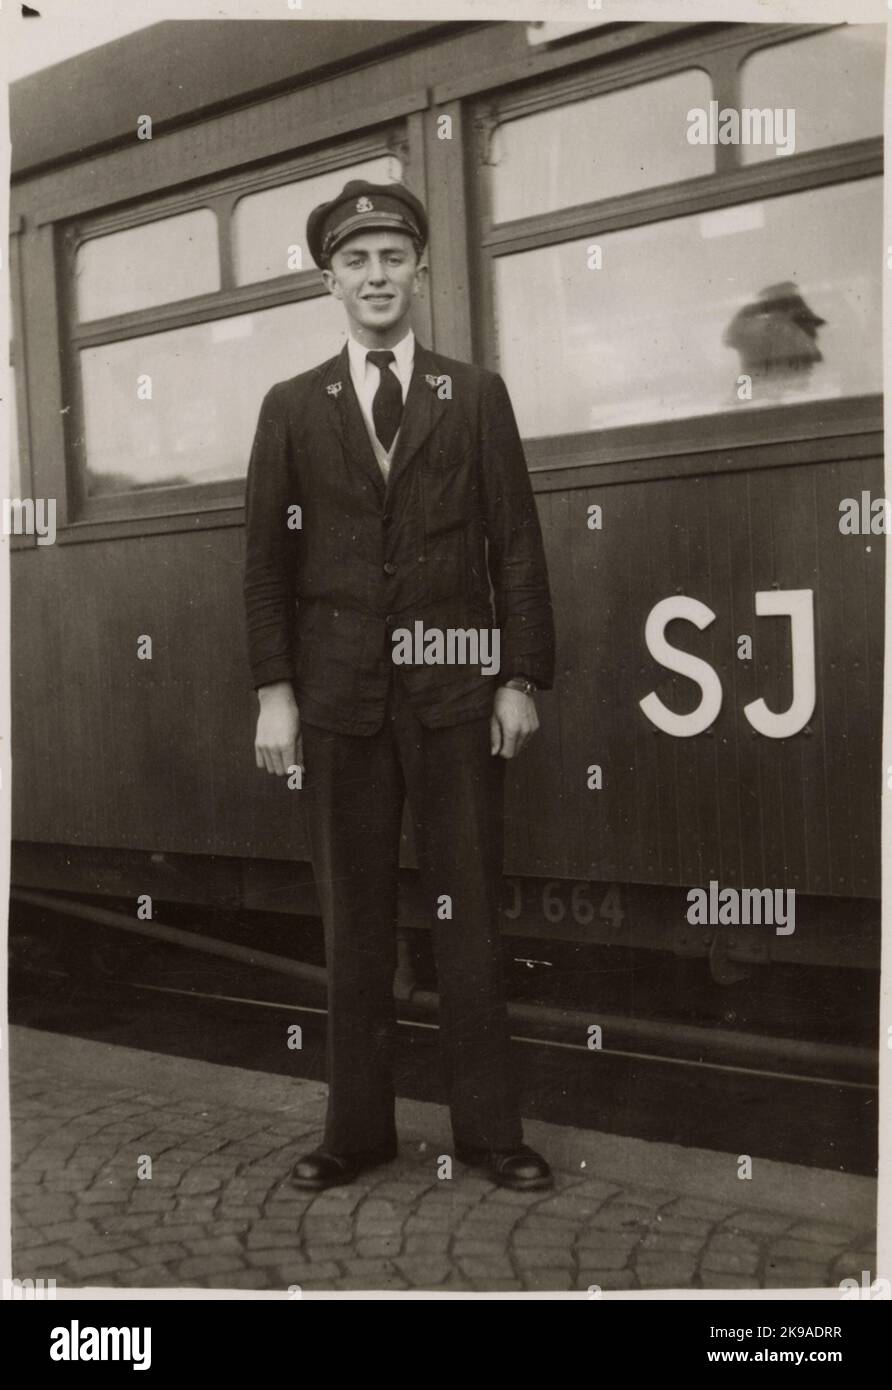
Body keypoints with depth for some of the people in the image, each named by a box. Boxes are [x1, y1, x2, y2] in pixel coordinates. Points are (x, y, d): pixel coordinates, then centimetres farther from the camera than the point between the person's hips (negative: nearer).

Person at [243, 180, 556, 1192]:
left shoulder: (476, 396, 8)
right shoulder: (292, 407, 10)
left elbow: (517, 545, 4)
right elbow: (267, 558, 6)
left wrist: (522, 677, -3)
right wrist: (274, 689, -2)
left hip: (454, 688, 0)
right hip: (339, 690, 1)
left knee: (468, 915, 4)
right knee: (353, 920, 6)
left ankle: (488, 1128, 16)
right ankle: (358, 1127, 19)